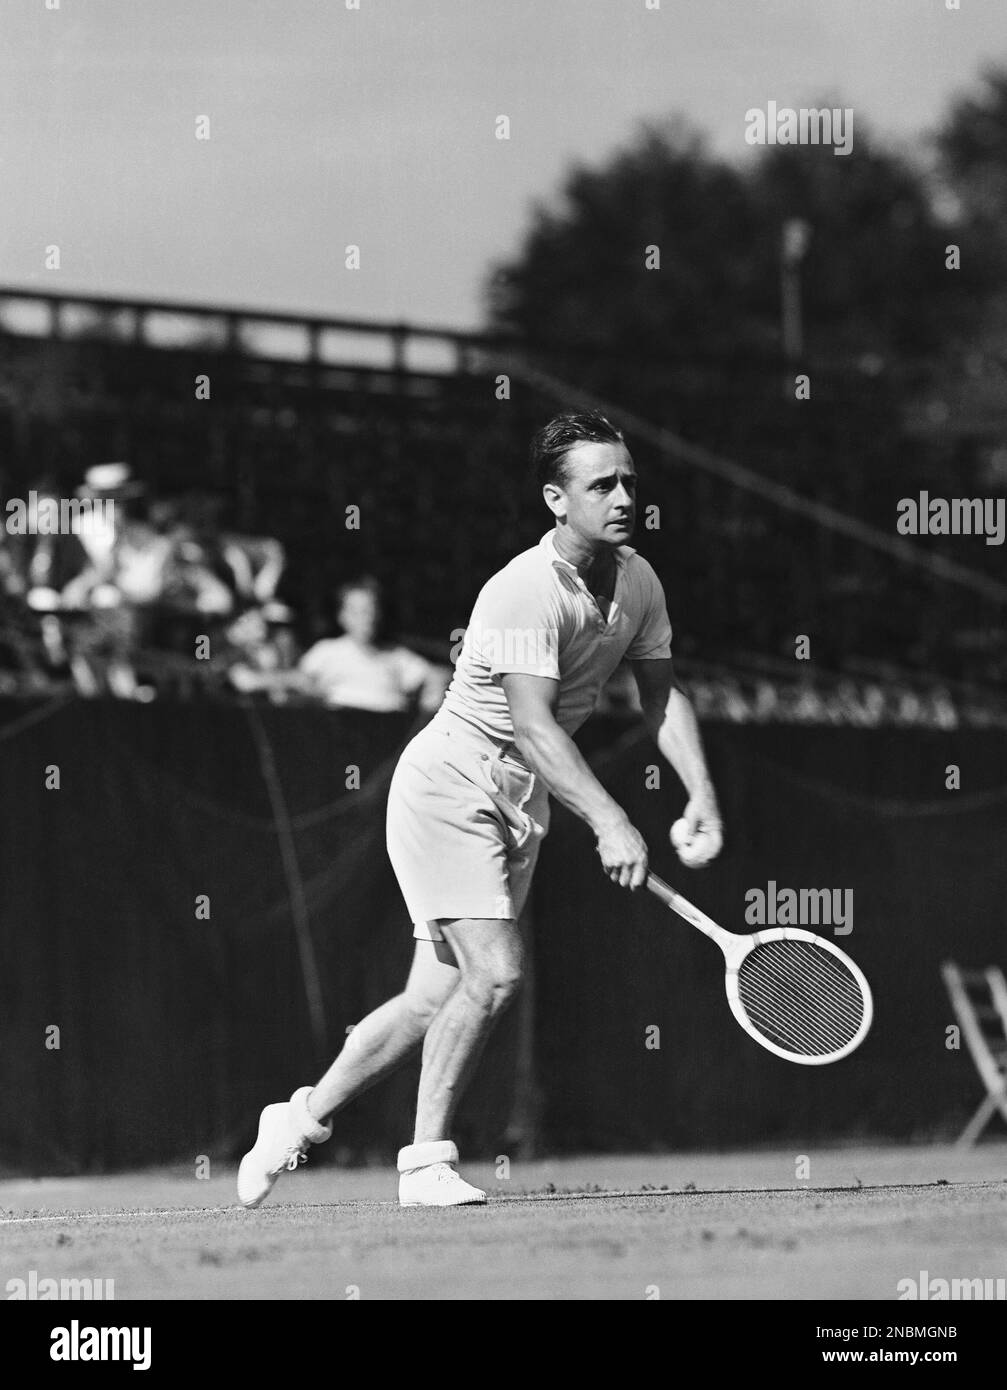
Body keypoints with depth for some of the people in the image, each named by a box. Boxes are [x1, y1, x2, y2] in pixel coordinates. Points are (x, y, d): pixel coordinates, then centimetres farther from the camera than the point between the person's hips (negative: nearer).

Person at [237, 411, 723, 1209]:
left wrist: (701, 797, -4)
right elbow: (531, 725, -33)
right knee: (495, 971, -20)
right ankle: (428, 1163, -8)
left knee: (435, 999, 7)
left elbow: (662, 695, 11)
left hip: (518, 806, 8)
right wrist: (609, 822, -42)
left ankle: (302, 1120, 23)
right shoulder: (527, 592, -24)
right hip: (448, 785, -8)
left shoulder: (639, 582, 2)